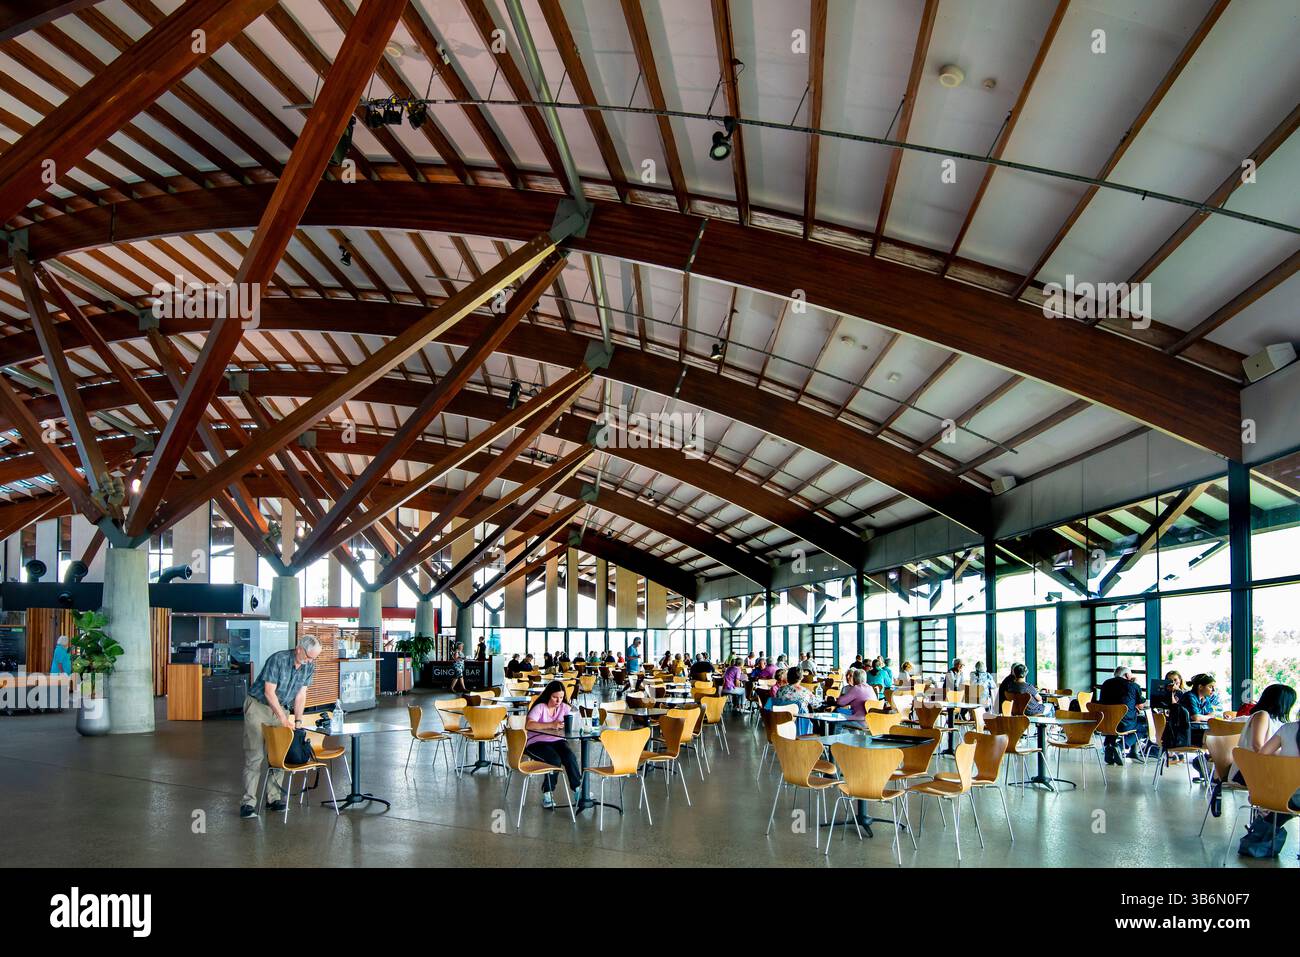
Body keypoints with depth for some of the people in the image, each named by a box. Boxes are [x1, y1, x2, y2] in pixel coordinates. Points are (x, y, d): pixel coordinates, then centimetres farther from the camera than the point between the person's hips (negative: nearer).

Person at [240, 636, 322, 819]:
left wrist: (298, 720, -9)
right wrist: (283, 718, -22)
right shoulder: (278, 660, -24)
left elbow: (301, 694, 0)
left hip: (280, 708, 6)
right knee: (254, 754, -10)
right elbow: (269, 692, -22)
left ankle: (274, 797, 10)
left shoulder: (309, 667, -5)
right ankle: (248, 802, -10)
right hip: (259, 706, -6)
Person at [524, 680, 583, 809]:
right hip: (537, 742, -4)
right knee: (555, 759, -31)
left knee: (570, 757, -25)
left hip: (557, 741, 4)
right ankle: (547, 793, -14)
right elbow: (528, 725, -27)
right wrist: (551, 725, -35)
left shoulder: (563, 707, 7)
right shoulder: (540, 708, -11)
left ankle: (578, 790, -16)